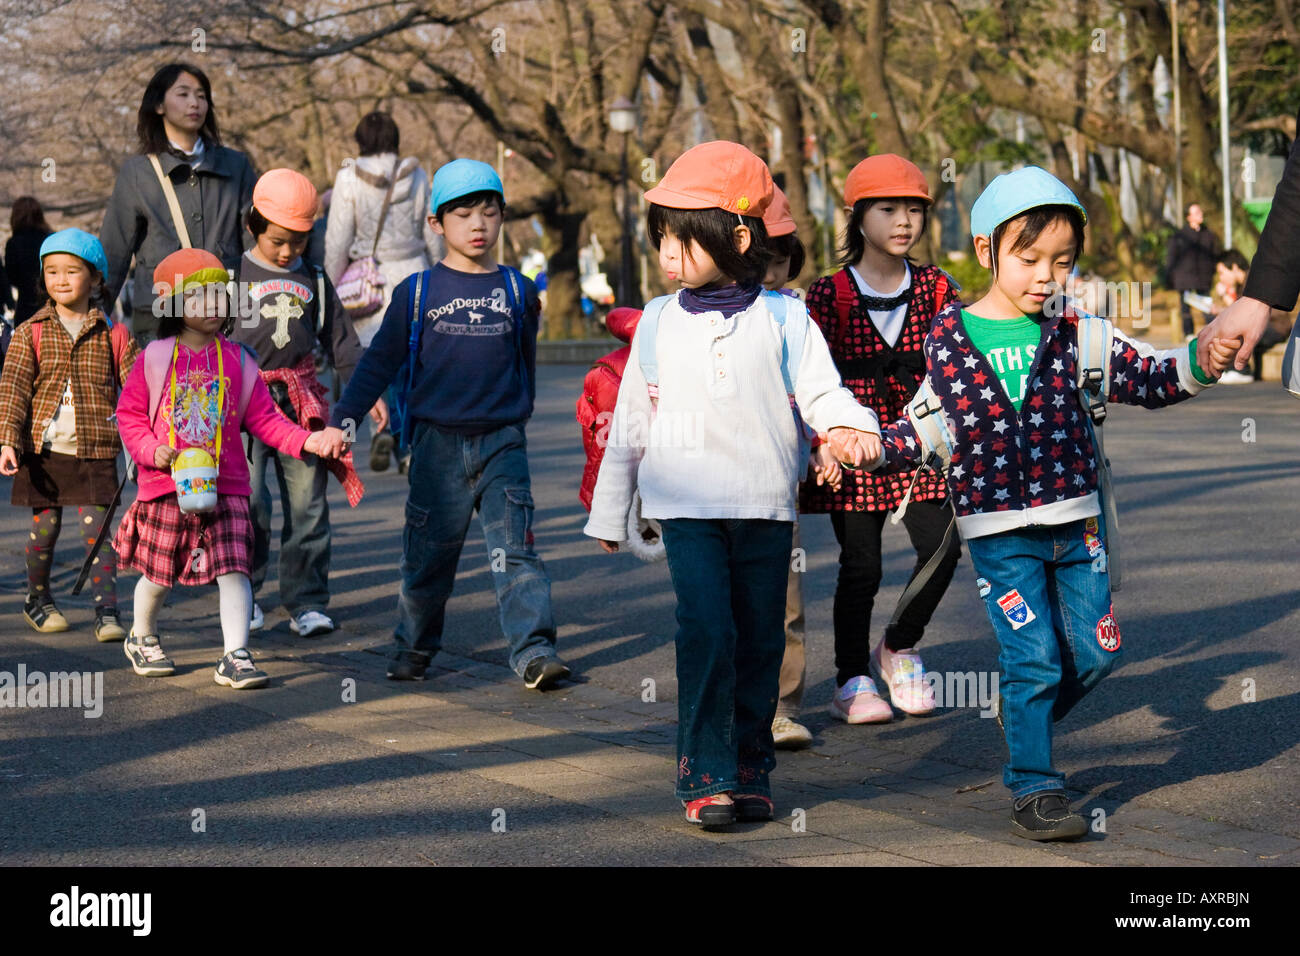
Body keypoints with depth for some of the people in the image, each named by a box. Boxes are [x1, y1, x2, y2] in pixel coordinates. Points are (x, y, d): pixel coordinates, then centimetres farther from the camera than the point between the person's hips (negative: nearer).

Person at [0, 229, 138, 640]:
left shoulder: (112, 335, 3)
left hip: (95, 452, -1)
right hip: (43, 450, 1)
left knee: (96, 529, -6)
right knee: (44, 528, 8)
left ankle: (107, 613, -4)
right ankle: (38, 600, 28)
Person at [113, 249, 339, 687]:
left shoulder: (238, 362, 4)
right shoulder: (155, 359, -1)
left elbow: (262, 418, 6)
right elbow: (129, 413, 3)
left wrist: (306, 440, -6)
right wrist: (152, 450, -13)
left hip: (225, 486, 1)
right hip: (166, 486, -1)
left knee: (233, 568, -11)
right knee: (159, 573, 13)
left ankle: (235, 657, -10)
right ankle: (142, 638, 39)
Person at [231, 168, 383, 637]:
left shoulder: (313, 281, 13)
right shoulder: (234, 276, 4)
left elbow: (340, 341, 16)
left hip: (300, 400, 3)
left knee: (307, 503, 0)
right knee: (248, 498, -11)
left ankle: (307, 602, 7)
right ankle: (244, 593, 3)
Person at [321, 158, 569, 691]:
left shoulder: (517, 291, 7)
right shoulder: (417, 292, 2)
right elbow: (380, 361, 6)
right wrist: (343, 418, -1)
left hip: (502, 441, 0)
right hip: (437, 441, 0)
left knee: (514, 547, -8)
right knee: (428, 553, 7)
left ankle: (534, 652, -11)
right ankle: (413, 648, 25)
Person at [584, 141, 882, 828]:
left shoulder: (782, 318, 2)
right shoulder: (660, 322, 7)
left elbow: (821, 388, -3)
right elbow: (631, 422, 13)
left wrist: (848, 427, -27)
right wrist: (608, 512, 16)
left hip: (764, 505, 0)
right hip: (687, 506, 0)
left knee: (760, 640, 5)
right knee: (706, 632, -13)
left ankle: (750, 770, 18)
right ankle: (706, 775, -6)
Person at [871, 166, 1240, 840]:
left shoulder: (1072, 332, 1)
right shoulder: (949, 340, -2)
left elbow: (1141, 377, 0)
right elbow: (931, 427, 7)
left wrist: (1195, 365, -18)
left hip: (1075, 520, 3)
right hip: (999, 529, -3)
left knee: (1096, 650, 8)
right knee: (1034, 656, -5)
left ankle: (1025, 713, 36)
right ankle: (1033, 788, 8)